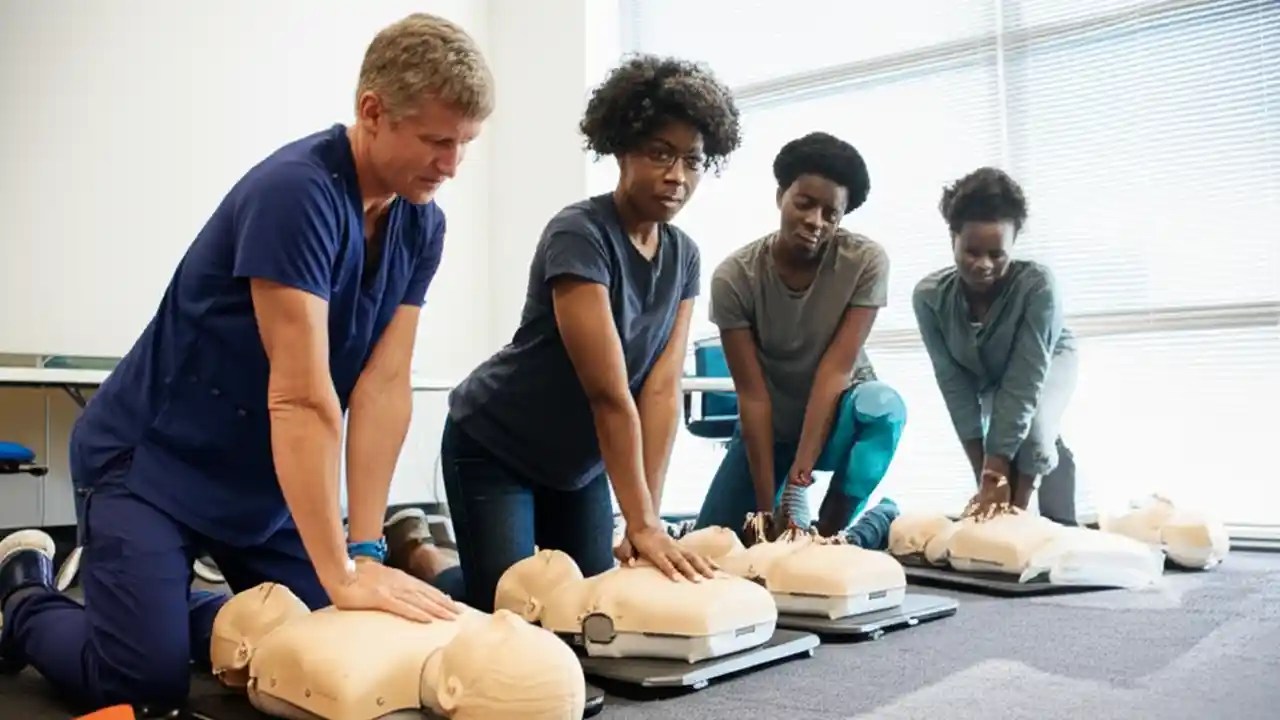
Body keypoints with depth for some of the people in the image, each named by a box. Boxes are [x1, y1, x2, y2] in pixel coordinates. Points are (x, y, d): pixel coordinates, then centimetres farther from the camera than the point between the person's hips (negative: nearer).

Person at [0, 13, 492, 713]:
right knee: (146, 680, -10)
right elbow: (302, 397, -32)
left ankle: (175, 610, 28)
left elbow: (384, 385, -11)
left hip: (266, 474, 7)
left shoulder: (422, 225, -5)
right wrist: (342, 574, -31)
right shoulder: (296, 191, -28)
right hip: (150, 458, -7)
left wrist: (367, 550, -16)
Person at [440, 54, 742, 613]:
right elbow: (609, 393, -29)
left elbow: (663, 388, -11)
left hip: (579, 459, 7)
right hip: (492, 449, -7)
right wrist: (642, 524, -29)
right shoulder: (579, 235, -25)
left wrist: (649, 520, -17)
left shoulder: (683, 256, -3)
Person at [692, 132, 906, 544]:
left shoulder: (866, 261, -22)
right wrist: (767, 508, -26)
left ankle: (828, 533, -16)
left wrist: (799, 481, -33)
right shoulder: (734, 276, -21)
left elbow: (836, 370, -27)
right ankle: (791, 515, 25)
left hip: (836, 419, -1)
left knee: (881, 404, -35)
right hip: (769, 428, 2)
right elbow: (752, 394, -23)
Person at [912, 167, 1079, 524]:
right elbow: (955, 386, -28)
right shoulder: (929, 296, -33)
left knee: (1032, 432, -28)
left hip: (1045, 363, -3)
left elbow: (1023, 384, -39)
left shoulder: (1038, 285, -40)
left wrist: (997, 474, -41)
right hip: (984, 375, 3)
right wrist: (986, 476, -30)